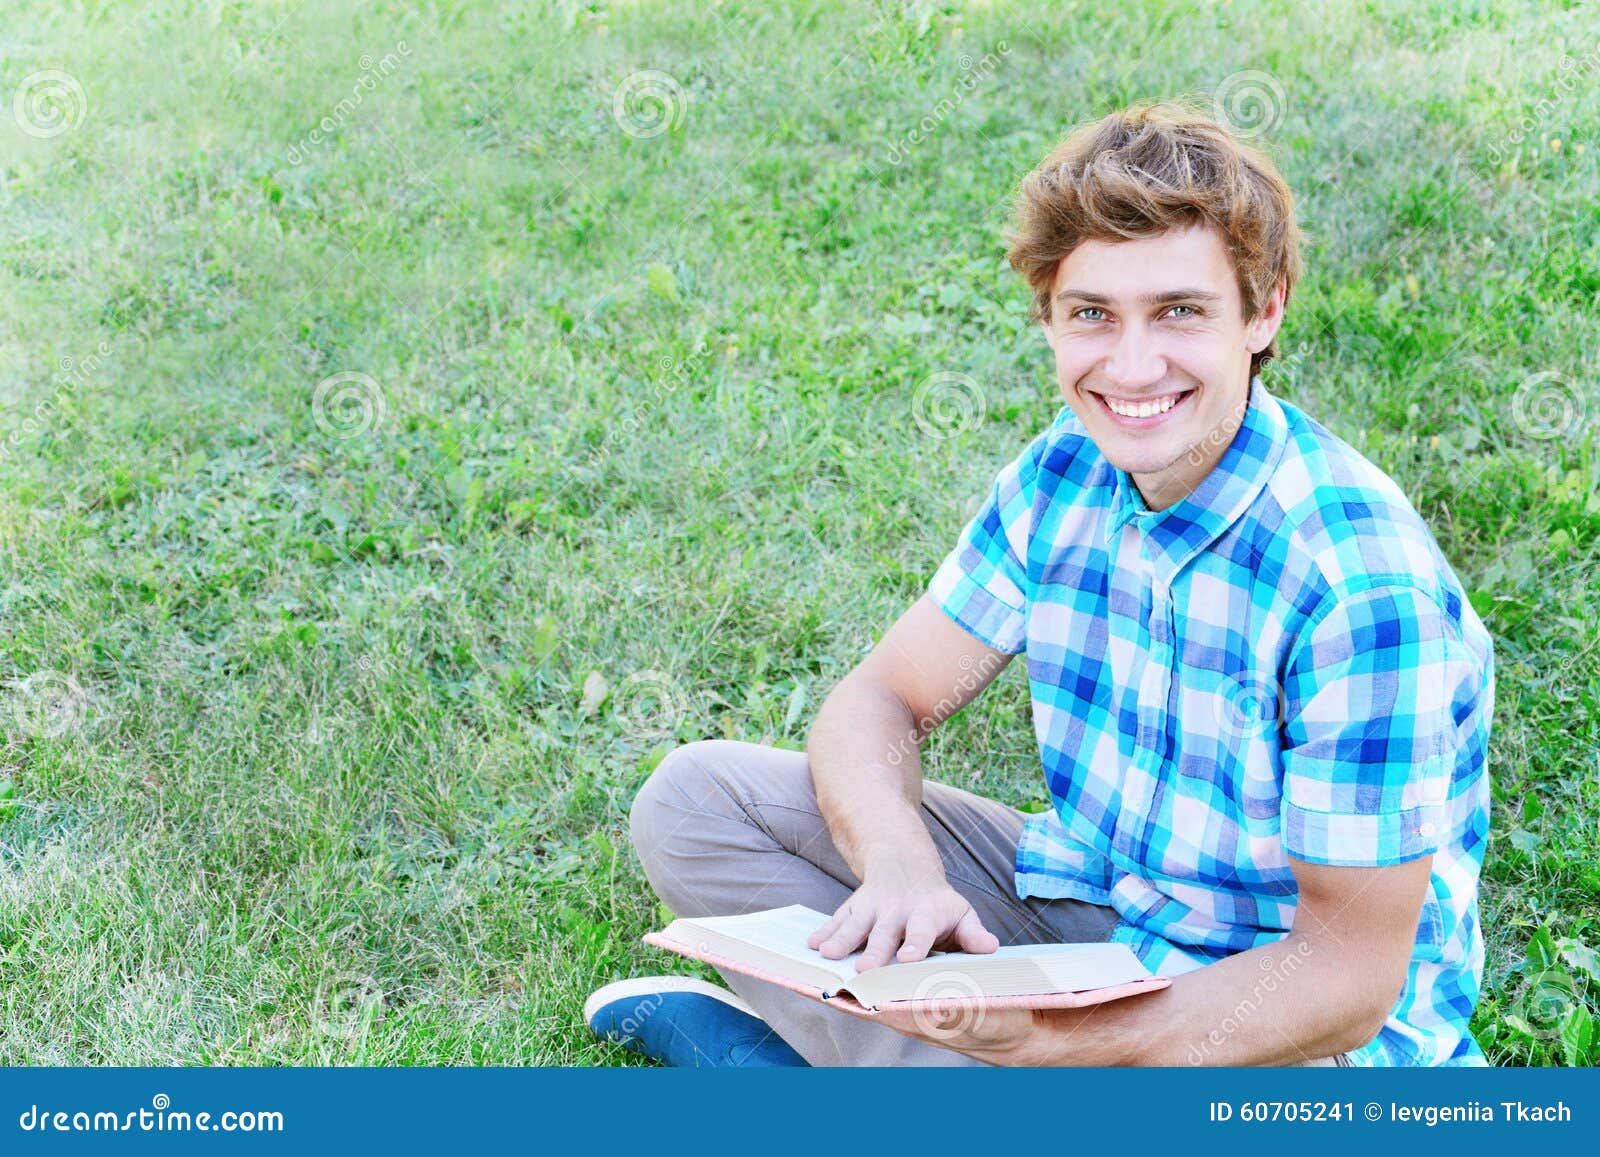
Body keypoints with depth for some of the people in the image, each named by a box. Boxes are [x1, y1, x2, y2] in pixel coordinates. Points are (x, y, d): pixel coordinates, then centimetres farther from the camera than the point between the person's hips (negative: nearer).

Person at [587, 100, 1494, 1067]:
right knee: (694, 794, -2)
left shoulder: (1361, 583, -27)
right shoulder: (1063, 477, -5)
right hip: (1087, 906, 6)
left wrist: (1047, 1039, -36)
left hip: (1289, 1033, -6)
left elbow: (1352, 976, -23)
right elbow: (883, 701, -3)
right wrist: (898, 863, -27)